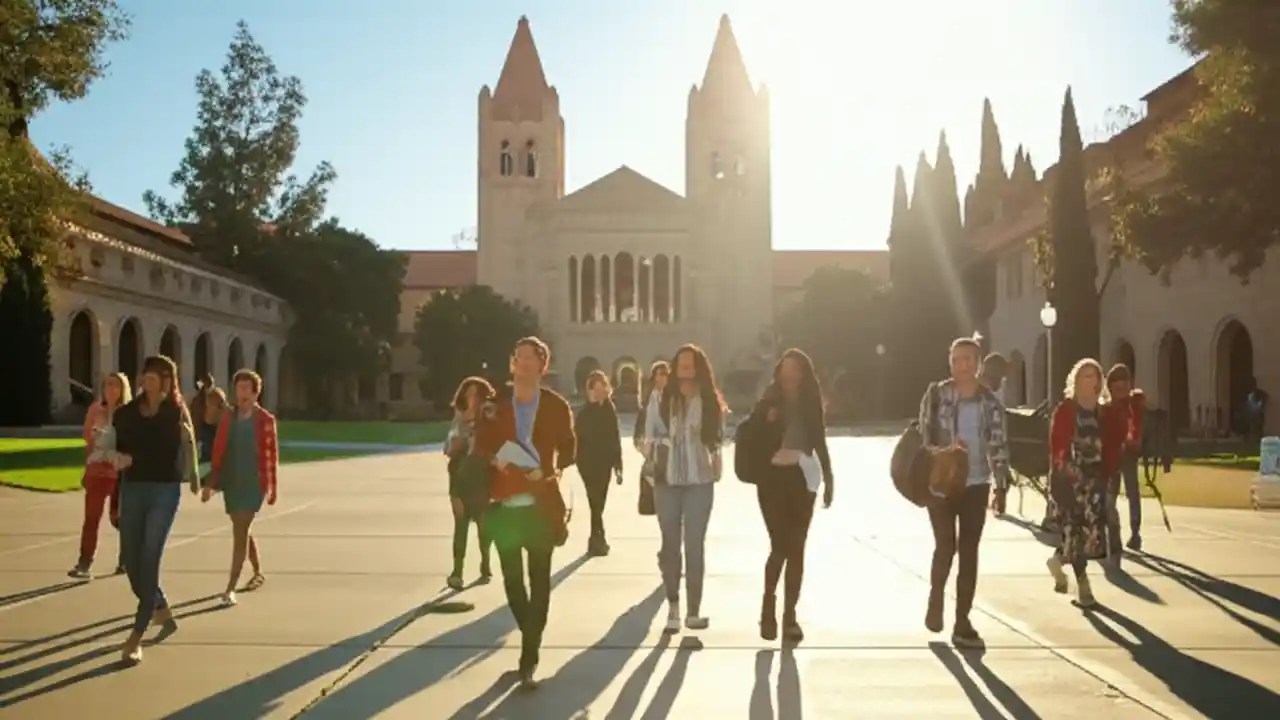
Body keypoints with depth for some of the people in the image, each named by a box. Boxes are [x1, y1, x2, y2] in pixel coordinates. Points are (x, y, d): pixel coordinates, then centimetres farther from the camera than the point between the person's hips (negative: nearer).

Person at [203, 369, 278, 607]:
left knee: (240, 532, -12)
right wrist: (212, 482, 6)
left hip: (254, 484, -5)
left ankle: (231, 588, -12)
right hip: (231, 483, 5)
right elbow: (218, 452, 9)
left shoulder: (266, 420, -6)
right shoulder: (228, 418, 7)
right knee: (243, 531, 18)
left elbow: (272, 456, -3)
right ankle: (258, 573, 38)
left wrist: (272, 489, -1)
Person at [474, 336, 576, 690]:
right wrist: (495, 460, -12)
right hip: (504, 505, 2)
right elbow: (481, 449, 8)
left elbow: (568, 449, 7)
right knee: (512, 579, 10)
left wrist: (549, 471, -10)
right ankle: (531, 637, 35)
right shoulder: (493, 405, 4)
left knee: (539, 580, 1)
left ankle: (529, 656, 8)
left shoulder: (557, 406, 0)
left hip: (541, 504, -2)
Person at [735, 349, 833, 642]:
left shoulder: (811, 403, 6)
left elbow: (820, 442, 11)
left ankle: (789, 615, 11)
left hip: (802, 479, 3)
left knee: (796, 549, 4)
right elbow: (747, 436, -5)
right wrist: (766, 422, -22)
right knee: (780, 546, -7)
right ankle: (768, 609, 10)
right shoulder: (769, 402, -2)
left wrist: (828, 480, 8)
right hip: (773, 479, -3)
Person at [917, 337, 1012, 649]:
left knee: (969, 551, 4)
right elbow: (922, 437, -2)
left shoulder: (990, 401, 2)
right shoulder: (936, 394, -4)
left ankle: (962, 623, 12)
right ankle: (935, 600, 28)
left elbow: (998, 445, 4)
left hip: (976, 484, 2)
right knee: (946, 546, -2)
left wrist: (1002, 486, -1)